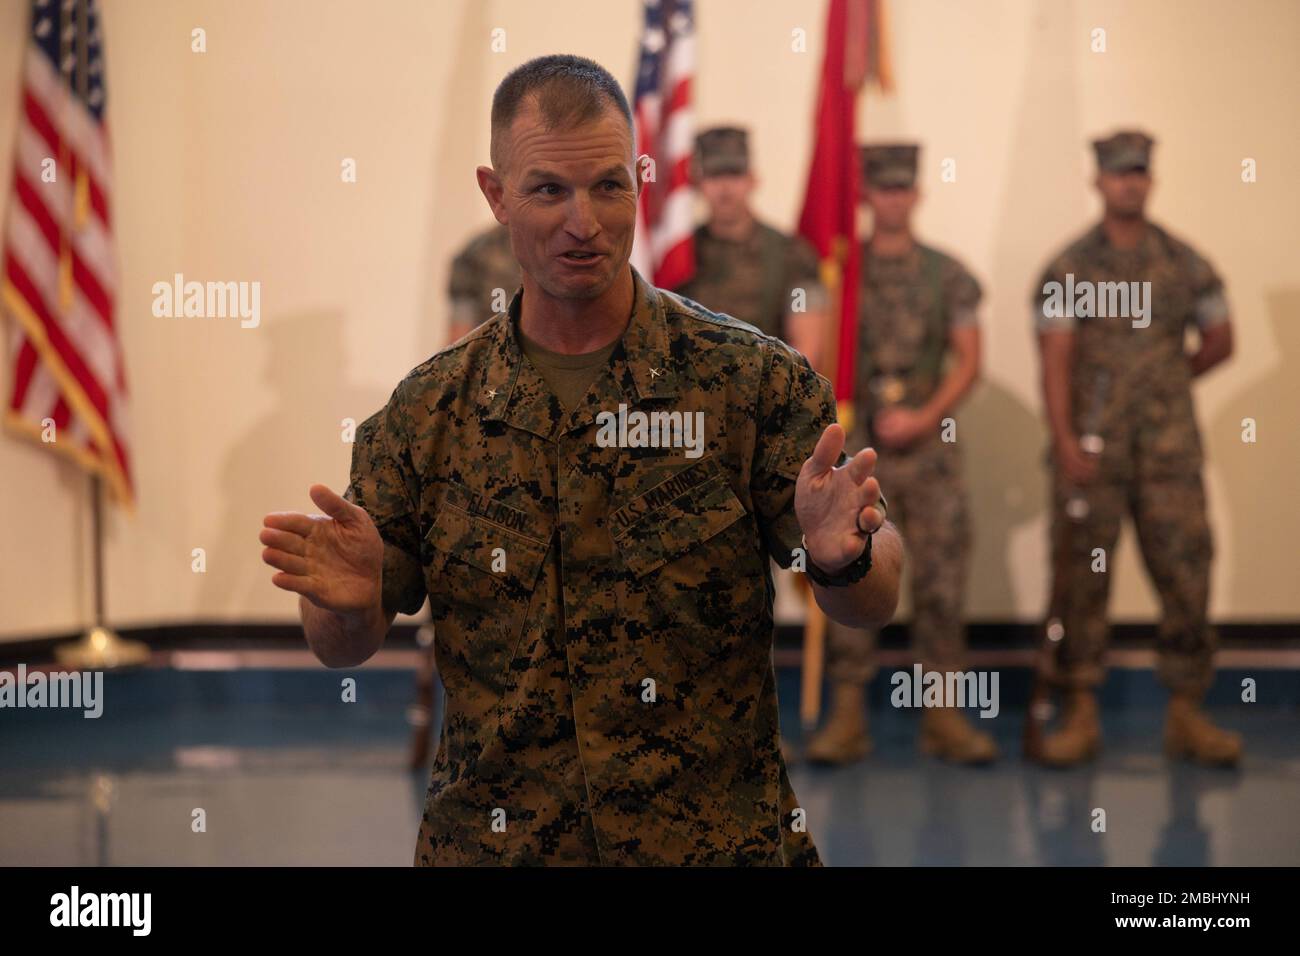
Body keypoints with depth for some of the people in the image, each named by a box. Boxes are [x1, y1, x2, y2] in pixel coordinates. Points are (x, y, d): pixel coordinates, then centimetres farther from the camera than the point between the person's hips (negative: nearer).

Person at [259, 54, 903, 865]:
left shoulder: (753, 380, -6)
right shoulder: (428, 411, 1)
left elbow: (875, 602, -8)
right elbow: (342, 648, 4)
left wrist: (843, 558, -31)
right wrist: (350, 603, -19)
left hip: (717, 840, -2)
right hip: (490, 840, 2)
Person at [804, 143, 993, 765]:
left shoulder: (947, 276, 8)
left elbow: (967, 361, 5)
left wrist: (922, 417, -8)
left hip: (929, 442, 1)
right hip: (855, 445, -1)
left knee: (941, 576, -1)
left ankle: (944, 714, 7)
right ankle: (847, 717, 3)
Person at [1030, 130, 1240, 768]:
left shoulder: (1185, 265, 8)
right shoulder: (1068, 269, 1)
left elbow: (1219, 341, 18)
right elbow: (1055, 360, -7)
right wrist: (1065, 442, -17)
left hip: (1169, 445, 2)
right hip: (1092, 446, -2)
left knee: (1186, 572, -1)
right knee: (1081, 576, -1)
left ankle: (1186, 714, 7)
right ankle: (1081, 715, 6)